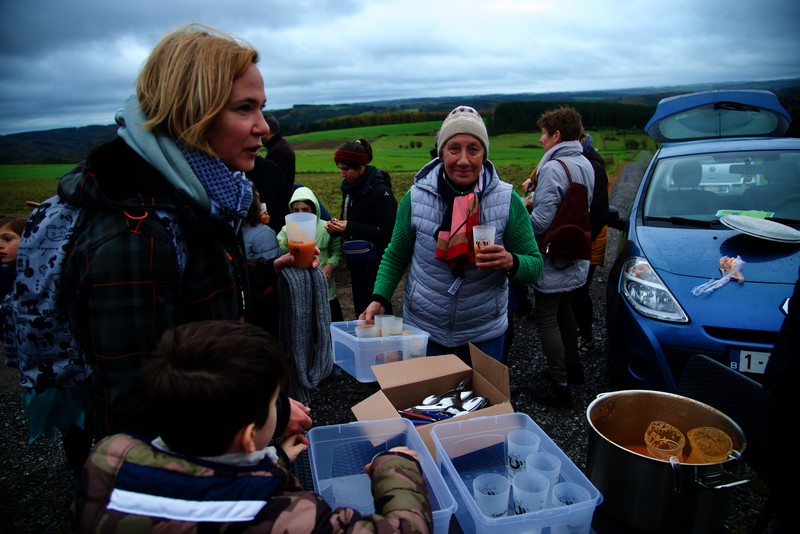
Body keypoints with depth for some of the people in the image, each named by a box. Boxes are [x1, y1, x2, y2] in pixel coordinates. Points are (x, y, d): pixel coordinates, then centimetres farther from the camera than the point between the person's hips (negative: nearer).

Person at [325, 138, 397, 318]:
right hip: (356, 262, 8)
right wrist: (336, 227, -1)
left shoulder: (379, 190, -16)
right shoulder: (349, 187, 8)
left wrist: (350, 227, -23)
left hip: (375, 264, -8)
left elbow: (387, 231, -22)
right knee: (361, 312, 15)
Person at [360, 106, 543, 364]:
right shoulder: (415, 197, -8)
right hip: (422, 328, 0)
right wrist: (379, 299, -11)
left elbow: (535, 266, -6)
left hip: (484, 333, 0)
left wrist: (510, 262, -27)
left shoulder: (507, 200, -9)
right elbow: (395, 257, 3)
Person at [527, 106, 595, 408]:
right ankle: (572, 367, 38)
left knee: (546, 319, 1)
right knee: (564, 312, 23)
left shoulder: (552, 168, -22)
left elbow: (541, 221, -27)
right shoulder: (584, 164, 7)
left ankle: (559, 387, 5)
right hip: (576, 259, 9)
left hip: (553, 262, -9)